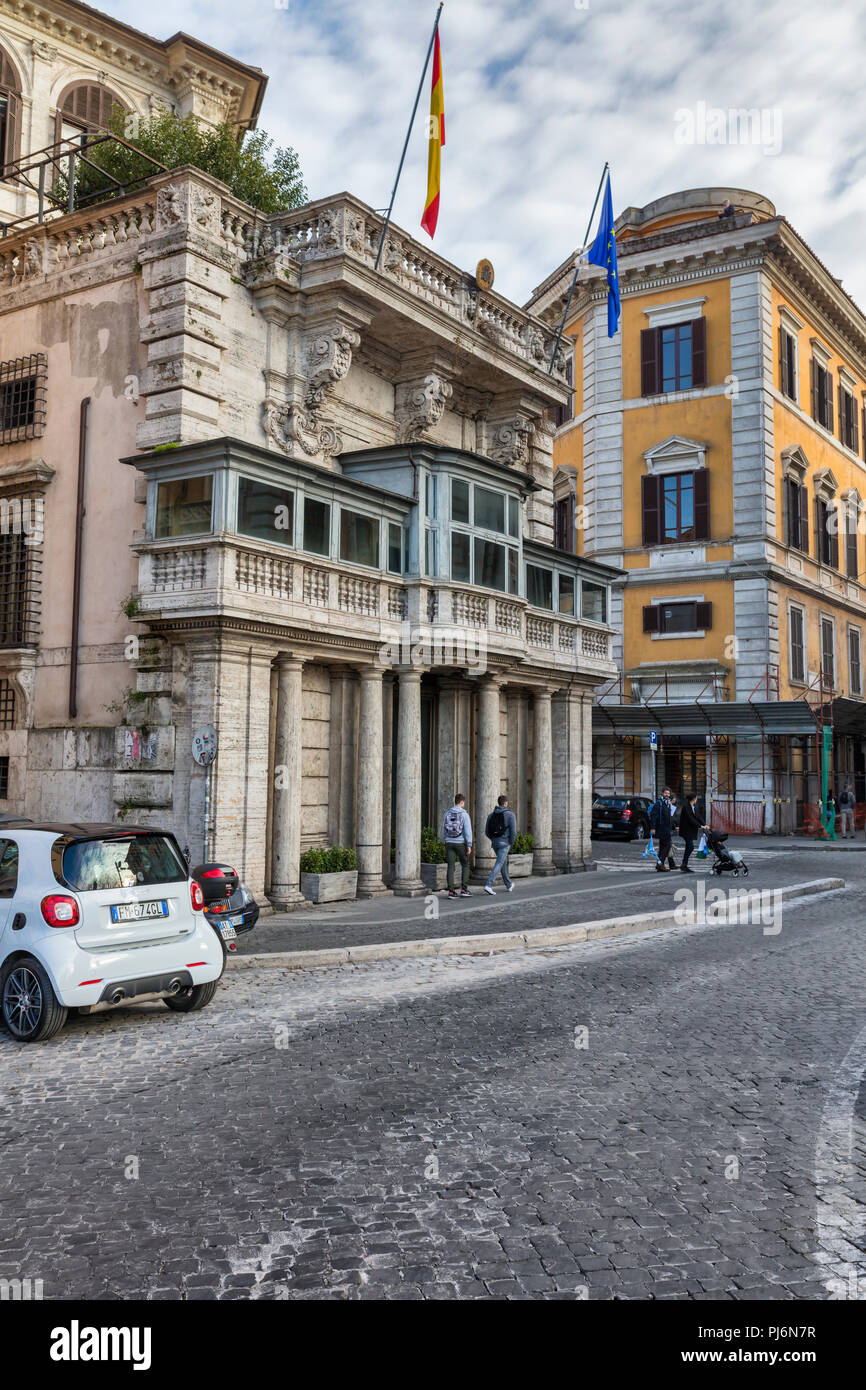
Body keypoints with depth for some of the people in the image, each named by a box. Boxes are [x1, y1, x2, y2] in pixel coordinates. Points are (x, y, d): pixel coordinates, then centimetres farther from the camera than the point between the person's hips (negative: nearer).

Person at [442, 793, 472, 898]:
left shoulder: (447, 814, 5)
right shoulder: (464, 814, -9)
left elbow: (444, 830, 11)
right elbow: (467, 830, -13)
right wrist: (469, 845, -10)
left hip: (449, 843, 4)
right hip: (461, 843, -4)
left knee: (451, 867, 3)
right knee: (465, 866, 10)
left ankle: (451, 891, 1)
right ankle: (464, 889, 5)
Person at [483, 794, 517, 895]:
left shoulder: (491, 815, 7)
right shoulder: (510, 814, -7)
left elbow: (487, 832, 6)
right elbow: (513, 831, -14)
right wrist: (511, 843, 0)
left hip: (495, 842, 6)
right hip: (504, 843, -6)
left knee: (504, 862, 22)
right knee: (499, 864, -9)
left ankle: (509, 885, 33)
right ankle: (488, 885, -23)